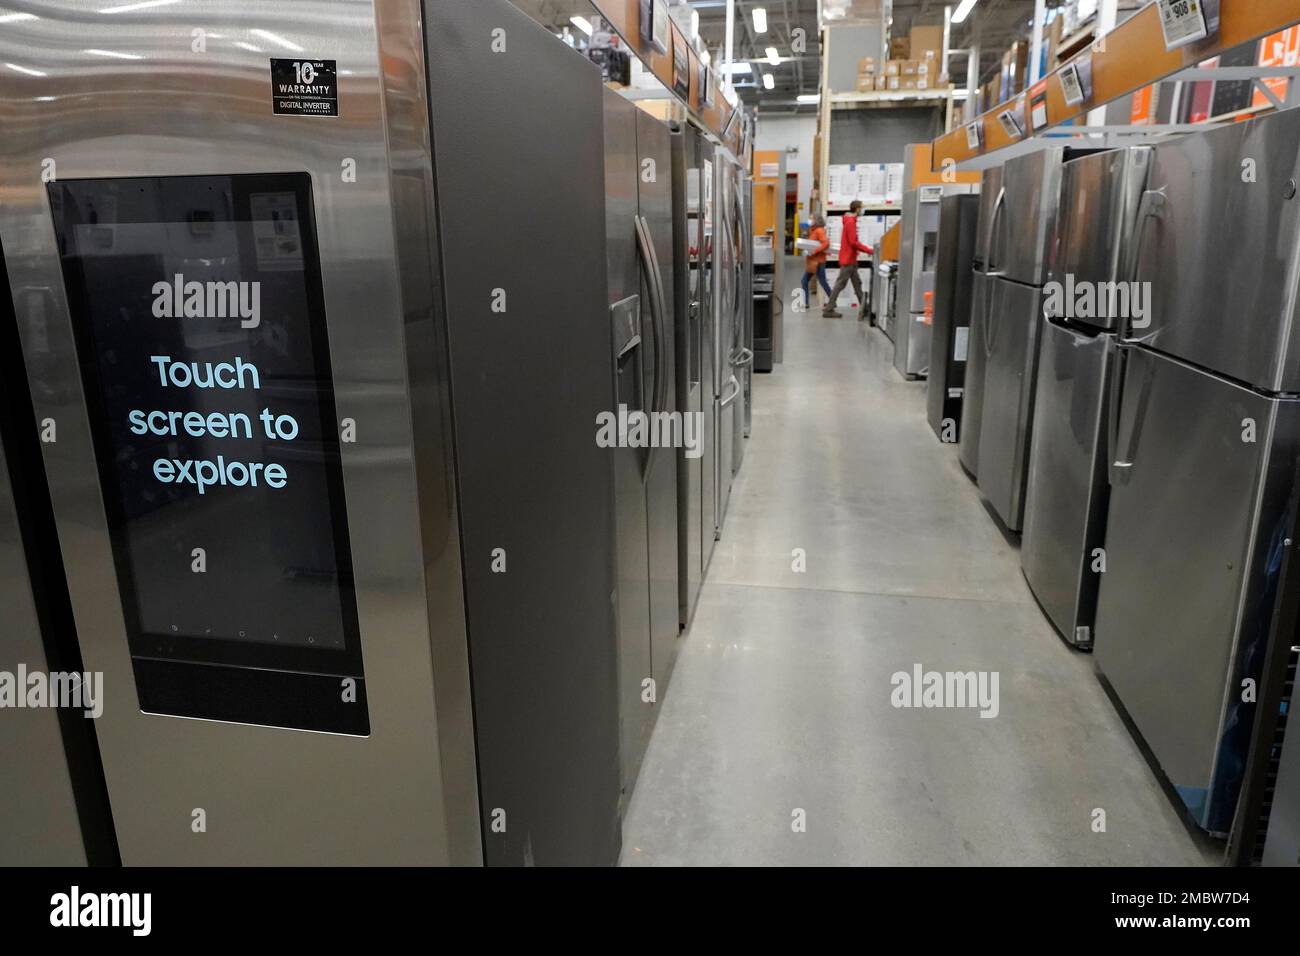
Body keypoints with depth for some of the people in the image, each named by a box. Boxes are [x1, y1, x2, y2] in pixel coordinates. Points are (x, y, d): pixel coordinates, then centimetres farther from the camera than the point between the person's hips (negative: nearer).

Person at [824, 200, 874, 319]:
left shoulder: (850, 221, 14)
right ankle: (829, 310, -4)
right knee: (840, 284, -7)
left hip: (850, 259, 10)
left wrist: (866, 249, 12)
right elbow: (853, 242, -20)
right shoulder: (851, 222, -16)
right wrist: (869, 250, -14)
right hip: (848, 259, -10)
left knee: (857, 284, 11)